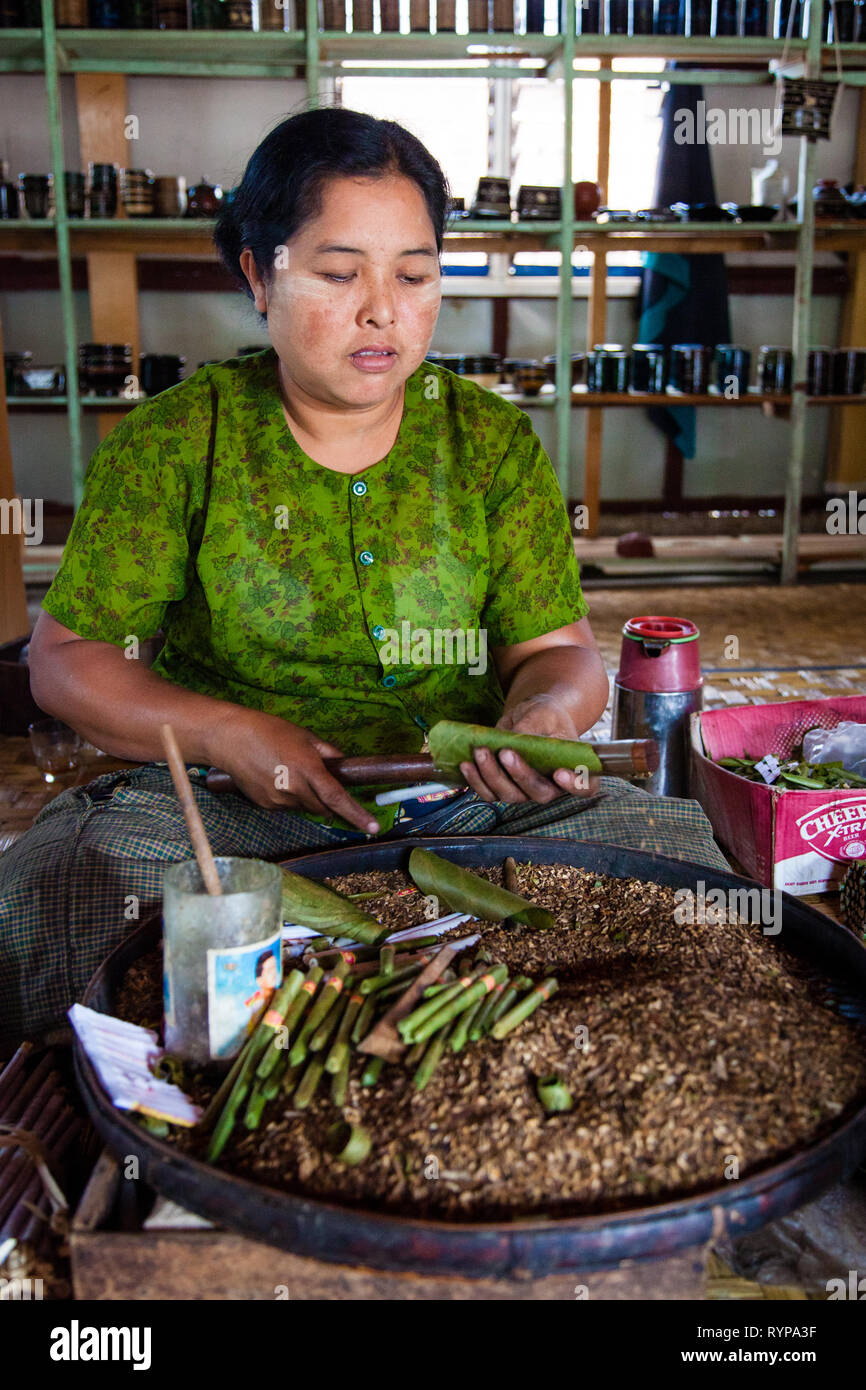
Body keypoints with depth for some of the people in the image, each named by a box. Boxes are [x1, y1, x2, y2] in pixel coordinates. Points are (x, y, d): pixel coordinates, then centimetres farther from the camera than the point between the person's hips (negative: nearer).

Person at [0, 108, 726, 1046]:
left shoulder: (496, 442, 5)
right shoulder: (172, 443, -1)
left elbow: (558, 650, 6)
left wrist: (547, 711, -19)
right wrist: (226, 733, -15)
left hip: (464, 795, 2)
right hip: (226, 803, -1)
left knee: (685, 855, -20)